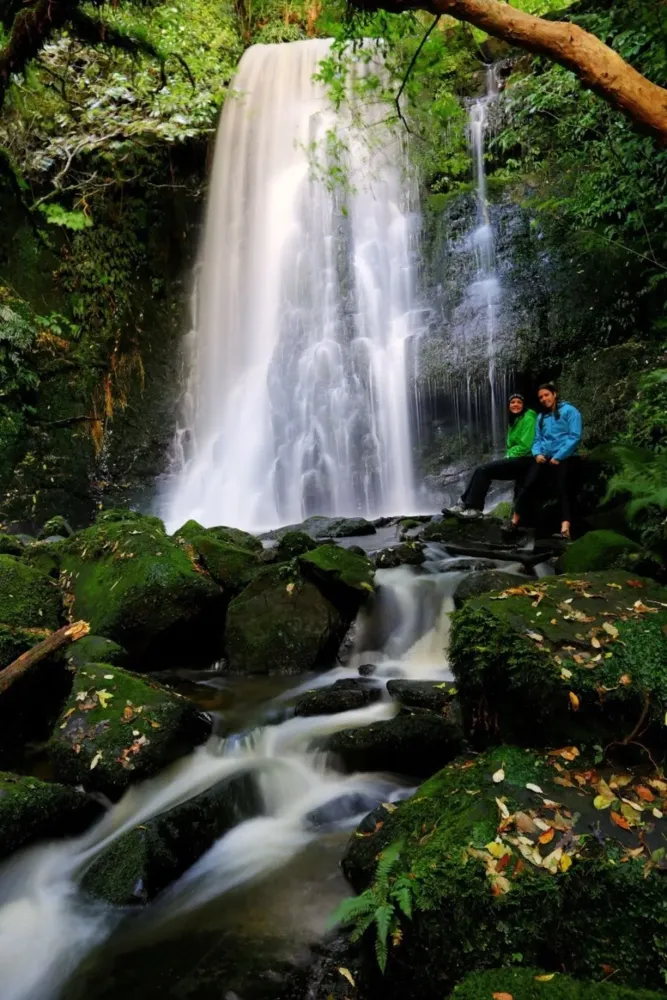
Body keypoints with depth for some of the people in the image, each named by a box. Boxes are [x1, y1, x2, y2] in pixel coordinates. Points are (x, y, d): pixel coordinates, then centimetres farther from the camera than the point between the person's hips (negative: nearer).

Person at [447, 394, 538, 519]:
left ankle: (474, 508, -13)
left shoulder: (528, 419, -11)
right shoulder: (514, 420, 19)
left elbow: (526, 446, -19)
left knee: (483, 470, -17)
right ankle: (464, 503, -5)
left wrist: (509, 456, -10)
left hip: (524, 460, -9)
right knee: (481, 470, -4)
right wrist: (507, 456, 3)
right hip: (515, 459, 9)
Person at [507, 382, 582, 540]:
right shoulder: (541, 416, 23)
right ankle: (514, 522, -13)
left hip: (563, 458, -5)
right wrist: (537, 453, -4)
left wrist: (558, 456, -14)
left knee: (561, 488, -24)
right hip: (544, 457, 5)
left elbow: (575, 437, -8)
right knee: (527, 485, -14)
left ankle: (565, 529, -36)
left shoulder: (569, 411, 2)